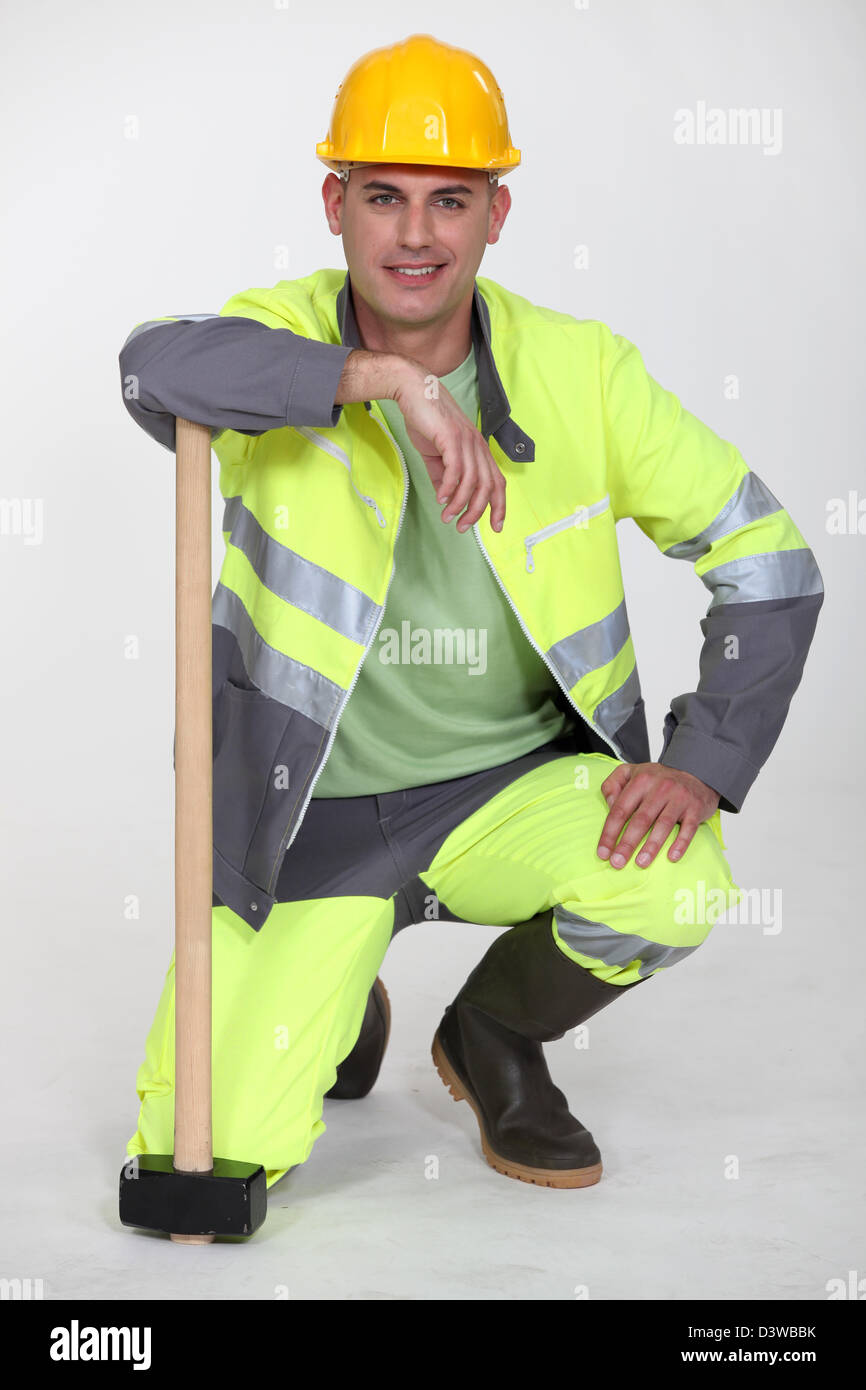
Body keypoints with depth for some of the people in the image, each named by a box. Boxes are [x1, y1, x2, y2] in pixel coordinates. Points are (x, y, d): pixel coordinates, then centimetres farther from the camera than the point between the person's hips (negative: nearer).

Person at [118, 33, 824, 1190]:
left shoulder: (581, 368, -9)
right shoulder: (283, 339, -12)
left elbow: (768, 563, -6)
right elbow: (156, 366, -36)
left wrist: (700, 767, -18)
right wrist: (387, 375, -45)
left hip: (518, 785, 1)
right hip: (313, 816, -1)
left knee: (678, 888, -29)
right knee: (217, 1155, -10)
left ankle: (495, 1036, 5)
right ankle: (337, 1003, 26)